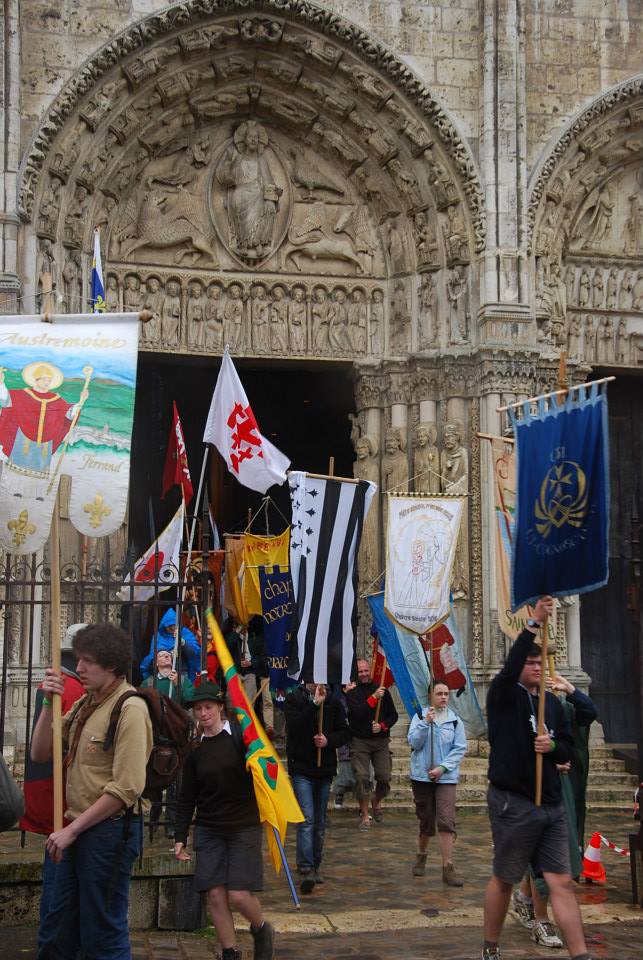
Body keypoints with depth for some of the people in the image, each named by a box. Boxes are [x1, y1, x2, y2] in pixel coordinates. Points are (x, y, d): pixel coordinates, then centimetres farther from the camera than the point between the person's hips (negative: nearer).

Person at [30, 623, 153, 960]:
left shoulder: (129, 709, -14)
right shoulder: (84, 705, 12)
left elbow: (126, 789, -20)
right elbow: (40, 753, 12)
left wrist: (72, 829, -16)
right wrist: (49, 703, -1)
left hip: (110, 829, -8)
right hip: (77, 830, 8)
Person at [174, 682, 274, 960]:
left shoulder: (241, 736, -4)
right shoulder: (195, 749, 6)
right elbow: (186, 798, 10)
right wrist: (180, 838, 7)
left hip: (244, 827, -3)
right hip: (208, 830, 3)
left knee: (239, 895, -9)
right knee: (215, 896, -3)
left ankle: (262, 929, 22)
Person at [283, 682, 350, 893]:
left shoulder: (333, 702, 8)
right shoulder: (294, 699, -2)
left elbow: (345, 732, 8)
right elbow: (294, 727, -17)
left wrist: (328, 740, -11)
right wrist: (314, 704, -21)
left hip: (325, 769, 4)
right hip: (301, 768, -4)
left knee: (320, 822, 11)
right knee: (306, 819, -14)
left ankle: (315, 867, 21)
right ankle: (306, 869, -18)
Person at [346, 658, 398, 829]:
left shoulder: (382, 691, 11)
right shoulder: (352, 694, 3)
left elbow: (393, 715, 12)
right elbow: (357, 713, -14)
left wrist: (382, 726, -6)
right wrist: (374, 698, -19)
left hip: (381, 740, 2)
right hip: (360, 741, -2)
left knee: (384, 777, -4)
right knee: (362, 778, -7)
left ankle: (377, 802, 26)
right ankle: (364, 816, 4)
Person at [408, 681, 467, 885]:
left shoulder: (455, 720, 0)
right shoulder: (420, 717, 1)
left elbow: (460, 748, -2)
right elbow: (414, 742, -7)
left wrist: (442, 767, -12)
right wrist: (426, 723, -19)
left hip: (446, 777, -1)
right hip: (422, 775, 1)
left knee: (446, 821, -11)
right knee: (425, 820, 12)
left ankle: (448, 867, -11)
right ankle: (421, 856, 35)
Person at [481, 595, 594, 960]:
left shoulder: (553, 703, 12)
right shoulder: (503, 695, -4)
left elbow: (569, 749, 14)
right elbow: (509, 666, -25)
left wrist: (553, 746, -10)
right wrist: (534, 624, -33)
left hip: (552, 806, 5)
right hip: (513, 804, -5)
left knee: (562, 882, 2)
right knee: (504, 880, 7)